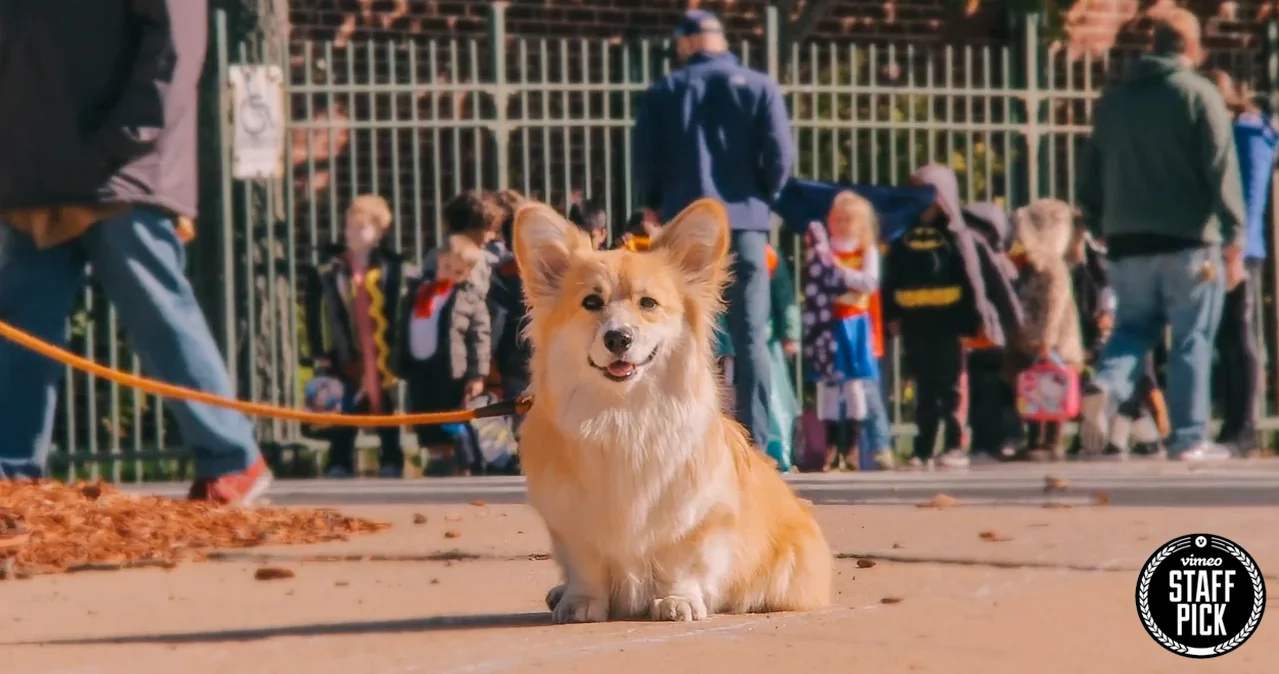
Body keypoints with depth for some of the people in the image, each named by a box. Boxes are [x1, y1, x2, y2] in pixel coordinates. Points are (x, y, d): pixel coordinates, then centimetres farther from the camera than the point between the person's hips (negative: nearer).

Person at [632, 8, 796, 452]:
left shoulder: (663, 93, 6)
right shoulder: (758, 87, 4)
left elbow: (644, 160, 2)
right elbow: (780, 155, -4)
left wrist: (654, 206, 19)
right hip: (744, 224, 0)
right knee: (750, 337, 0)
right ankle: (754, 444, -8)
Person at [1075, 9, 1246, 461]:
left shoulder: (1113, 99, 12)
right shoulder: (1199, 95, -4)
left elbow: (1090, 177, 15)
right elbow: (1223, 173, -9)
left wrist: (1100, 229, 23)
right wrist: (1234, 242, -7)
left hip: (1128, 243, 4)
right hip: (1188, 242, -4)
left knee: (1133, 327, 14)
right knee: (1192, 340, 2)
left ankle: (1105, 387, -14)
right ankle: (1189, 438, 1)